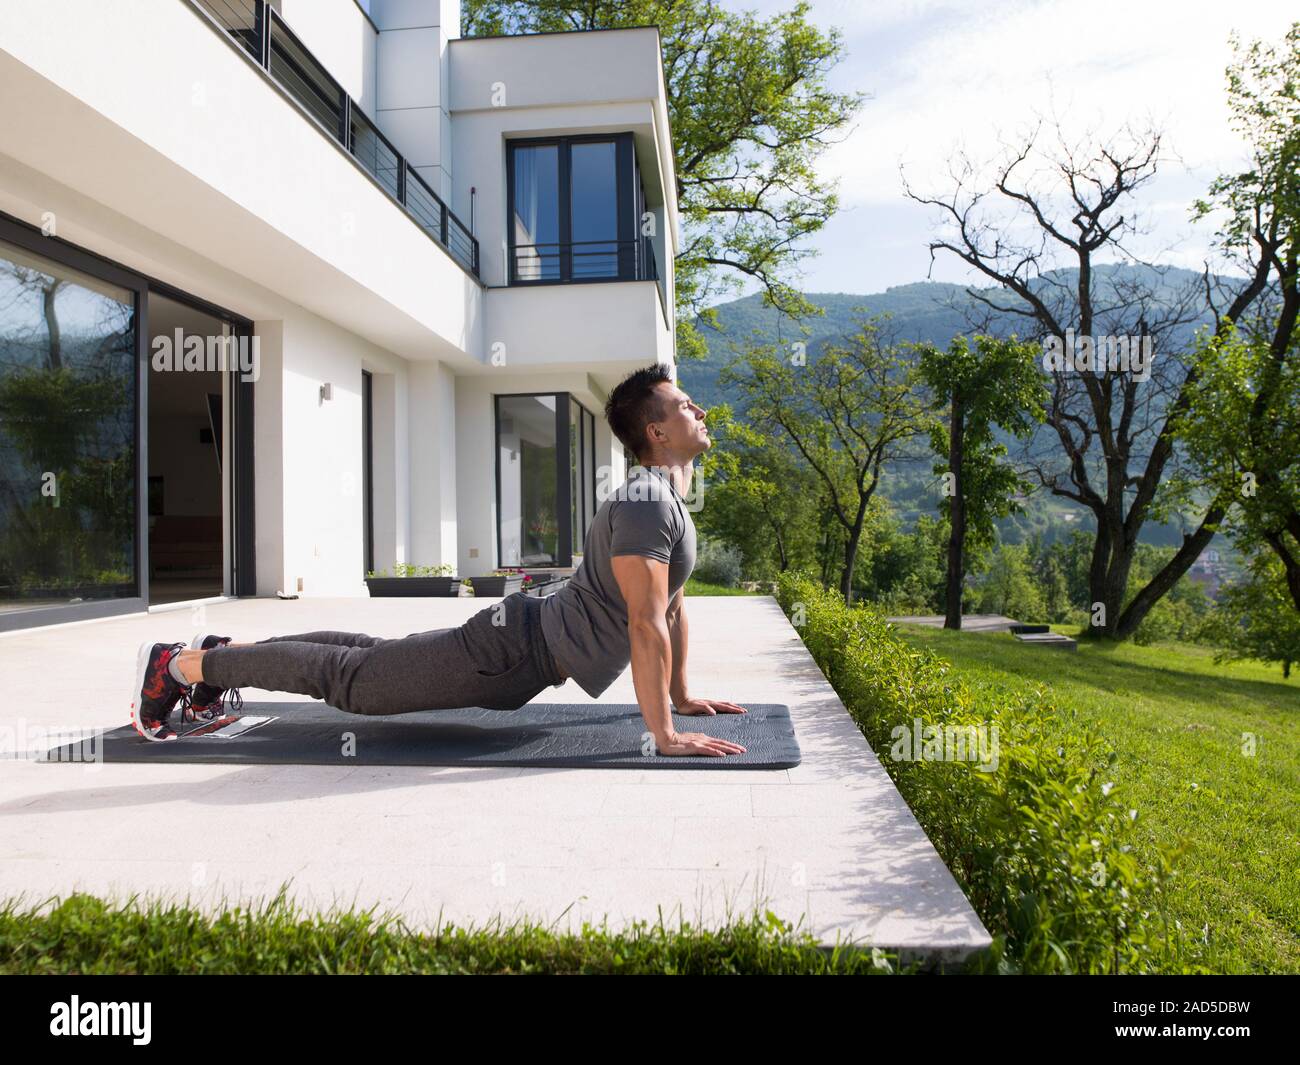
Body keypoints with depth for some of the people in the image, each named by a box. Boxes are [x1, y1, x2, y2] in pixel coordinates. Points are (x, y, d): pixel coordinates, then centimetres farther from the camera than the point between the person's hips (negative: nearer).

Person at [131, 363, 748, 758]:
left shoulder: (669, 500, 11)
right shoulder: (646, 504, -23)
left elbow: (672, 607, 18)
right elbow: (647, 624, -30)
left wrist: (682, 697, 18)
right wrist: (664, 734, -28)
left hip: (527, 633, 10)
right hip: (516, 654, -10)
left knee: (374, 658, 20)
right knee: (352, 679, 0)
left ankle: (221, 653, 33)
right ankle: (177, 666, 12)